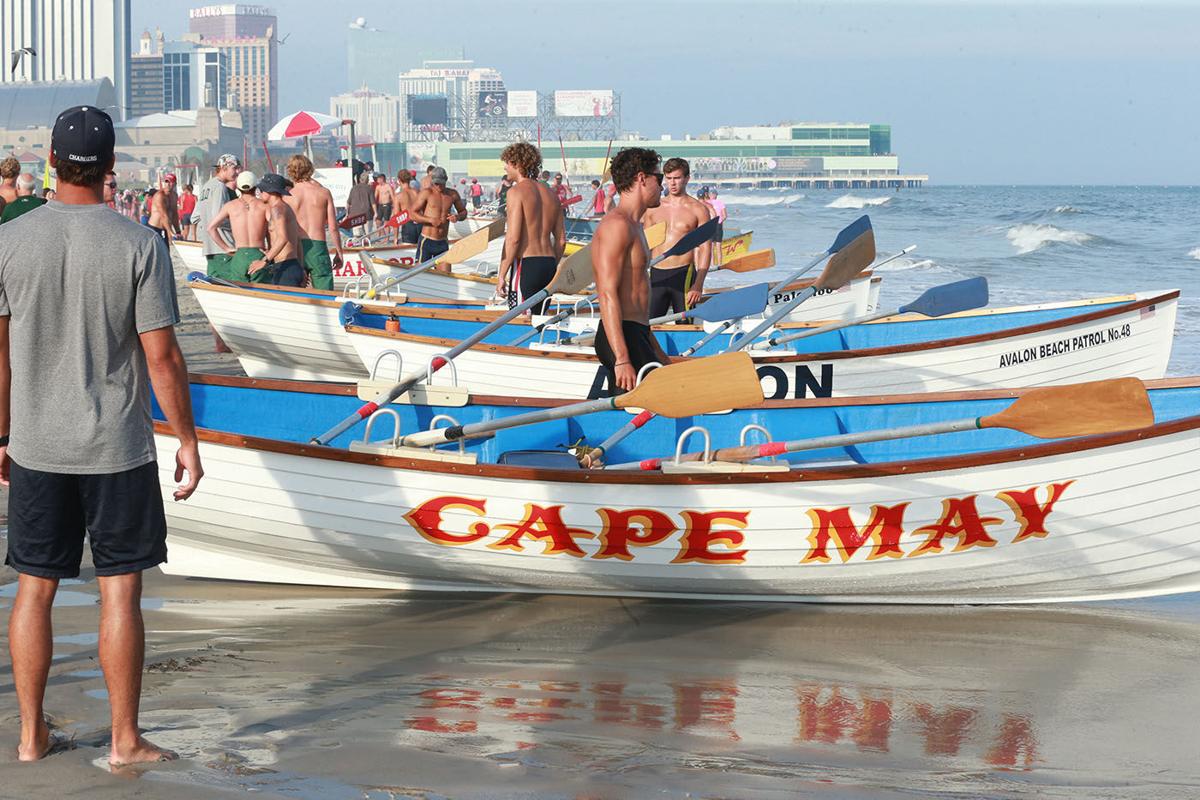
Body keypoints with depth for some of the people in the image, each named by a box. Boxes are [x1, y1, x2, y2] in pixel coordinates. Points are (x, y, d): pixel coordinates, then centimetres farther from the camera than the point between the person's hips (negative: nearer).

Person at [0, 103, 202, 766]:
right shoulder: (139, 245, -10)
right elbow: (161, 355, -9)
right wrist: (187, 440, 0)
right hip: (117, 446, -3)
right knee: (120, 591, 4)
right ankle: (125, 740, 9)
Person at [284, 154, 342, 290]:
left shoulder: (288, 196, -1)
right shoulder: (324, 193, 1)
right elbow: (333, 228, 1)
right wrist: (339, 253, 10)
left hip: (296, 248, 0)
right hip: (318, 247, 0)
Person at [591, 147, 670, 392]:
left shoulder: (633, 225, 21)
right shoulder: (617, 225, -12)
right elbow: (607, 295, -20)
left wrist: (656, 352, 29)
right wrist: (622, 359, -26)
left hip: (635, 335, 10)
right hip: (622, 338, -10)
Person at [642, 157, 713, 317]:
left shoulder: (698, 209, 1)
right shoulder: (654, 209, 11)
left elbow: (705, 249, -3)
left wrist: (699, 284, -12)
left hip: (683, 274, -3)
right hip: (657, 275, 3)